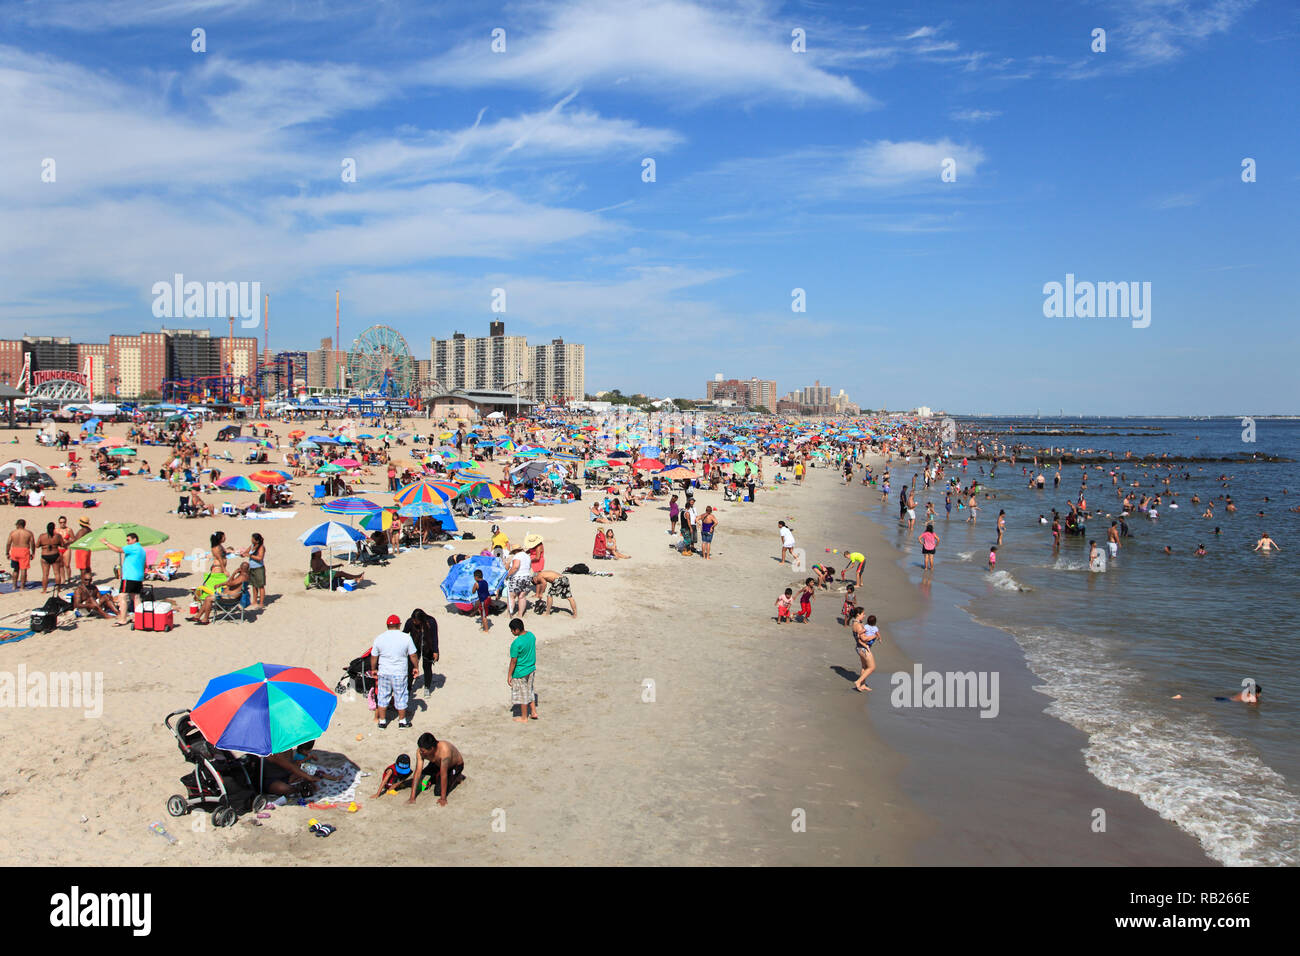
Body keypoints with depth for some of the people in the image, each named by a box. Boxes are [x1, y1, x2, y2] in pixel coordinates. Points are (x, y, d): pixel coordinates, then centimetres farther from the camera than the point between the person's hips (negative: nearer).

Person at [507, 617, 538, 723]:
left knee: (522, 694, 9)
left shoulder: (516, 644, -28)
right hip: (531, 669, 7)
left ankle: (524, 718, 23)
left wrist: (509, 676, -10)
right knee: (530, 691, 24)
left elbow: (513, 661, -21)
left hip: (520, 673, -7)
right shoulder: (531, 635, -6)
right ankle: (534, 712, 33)